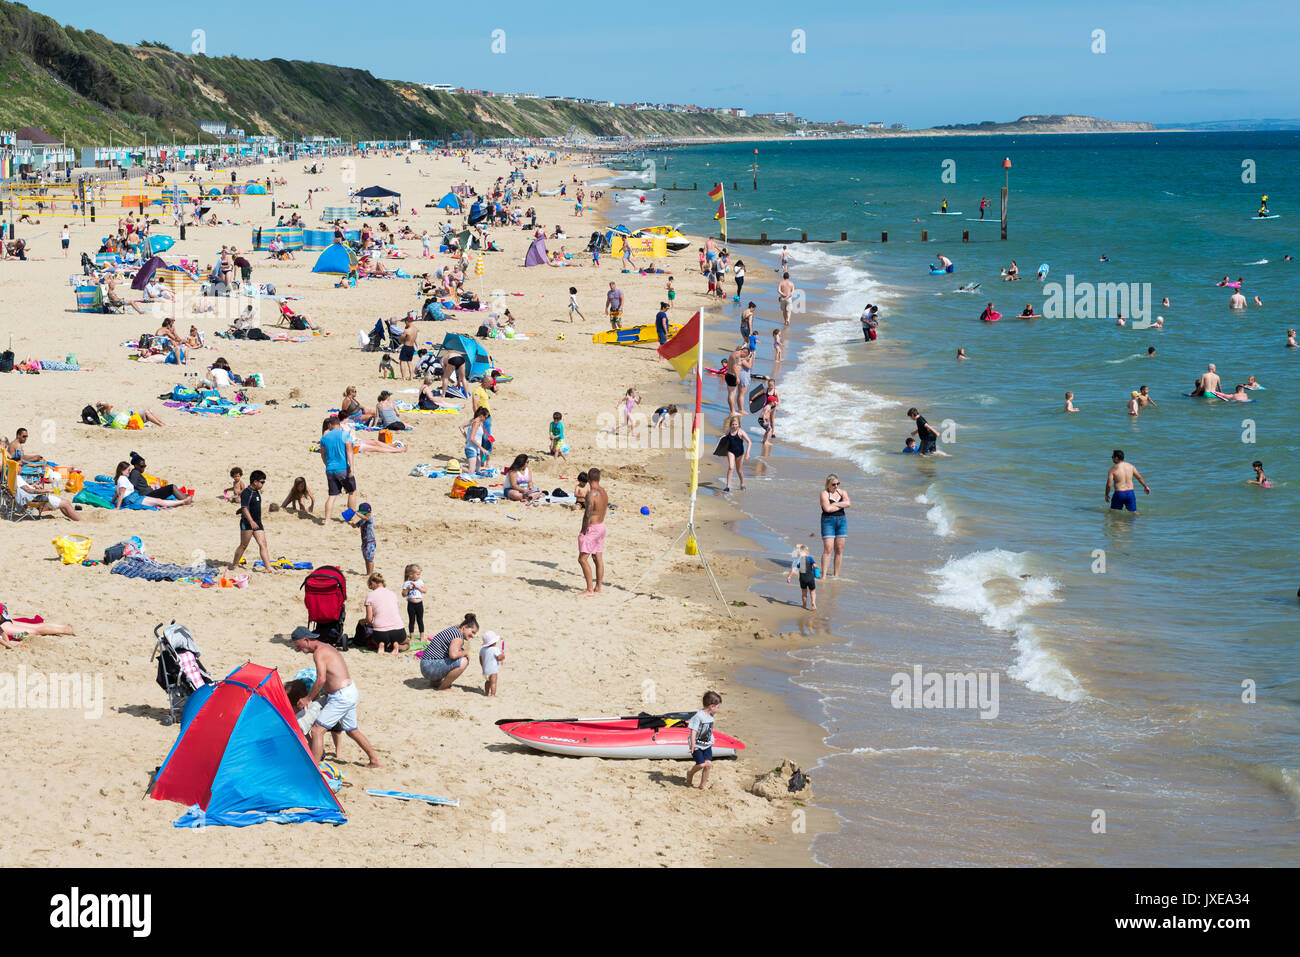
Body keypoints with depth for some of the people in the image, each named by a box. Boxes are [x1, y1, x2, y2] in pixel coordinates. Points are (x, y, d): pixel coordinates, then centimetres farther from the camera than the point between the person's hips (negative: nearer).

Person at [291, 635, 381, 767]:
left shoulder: (319, 652, -15)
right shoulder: (326, 648, 17)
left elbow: (321, 679, -24)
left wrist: (308, 698, -14)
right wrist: (315, 695, 16)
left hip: (342, 696, -10)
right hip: (351, 692, 10)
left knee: (317, 730, -10)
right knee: (352, 731, 26)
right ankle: (374, 761, 36)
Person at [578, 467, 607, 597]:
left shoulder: (591, 495, -22)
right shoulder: (604, 492, 6)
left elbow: (588, 515, -23)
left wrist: (583, 530, -13)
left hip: (591, 528, -9)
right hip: (601, 526, 9)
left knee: (582, 559, -7)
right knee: (598, 558, 15)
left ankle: (590, 590, -11)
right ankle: (598, 586, 22)